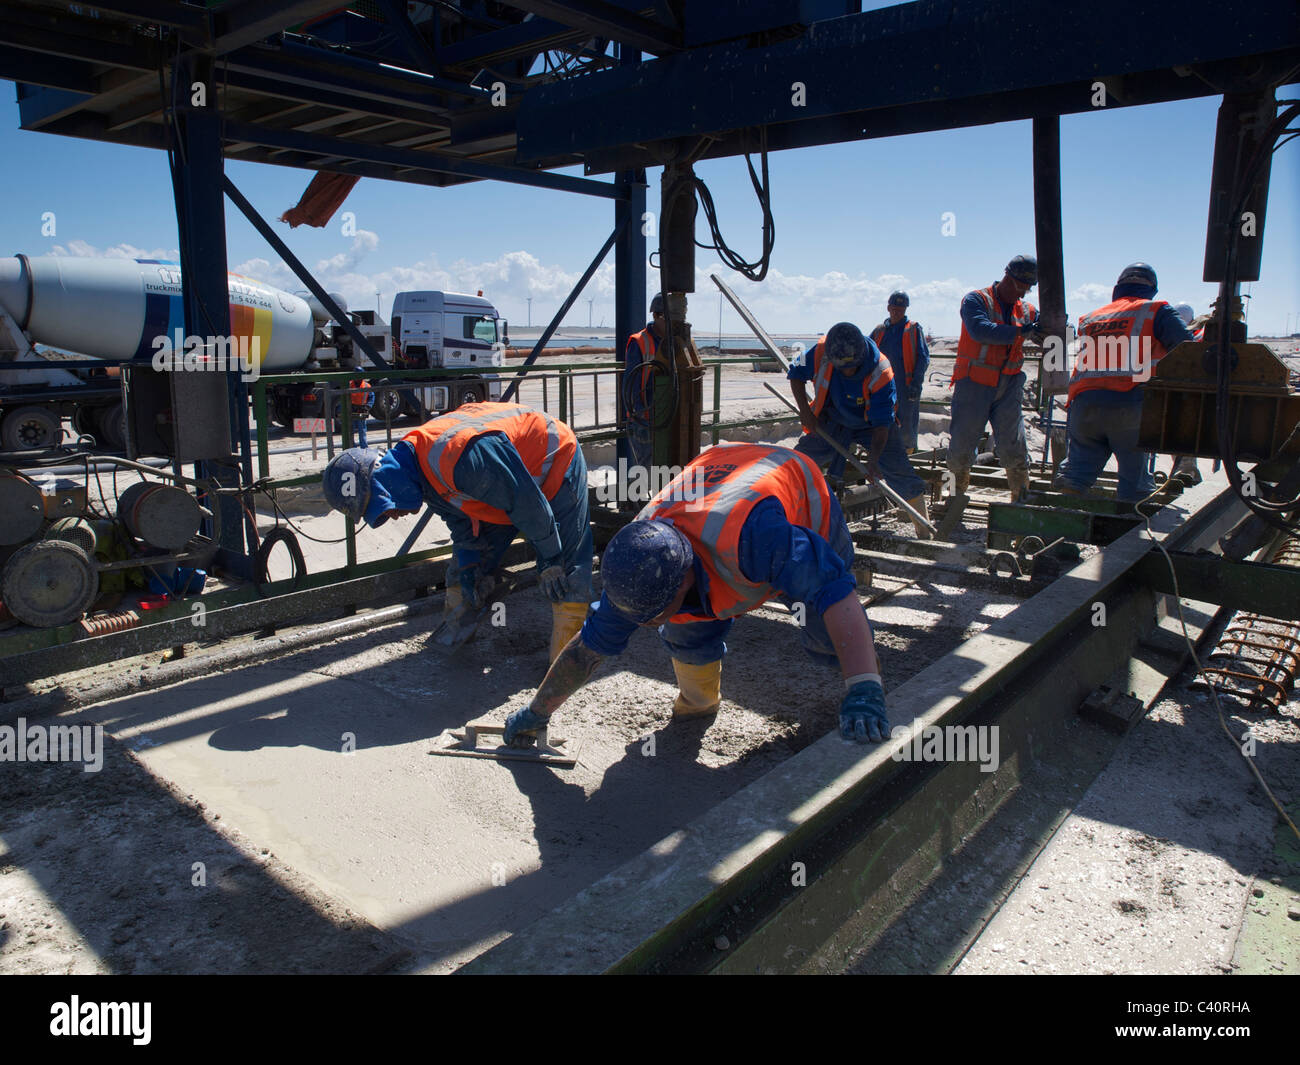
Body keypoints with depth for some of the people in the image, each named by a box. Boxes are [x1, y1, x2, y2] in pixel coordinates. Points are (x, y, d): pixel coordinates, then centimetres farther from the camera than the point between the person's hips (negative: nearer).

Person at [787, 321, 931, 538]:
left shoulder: (880, 372, -33)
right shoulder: (820, 352, -26)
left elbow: (881, 424, -31)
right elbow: (796, 374, -6)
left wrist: (873, 459, -42)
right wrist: (804, 410, -17)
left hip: (871, 424, -2)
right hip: (832, 422, 3)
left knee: (899, 470, -11)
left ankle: (925, 534, 0)